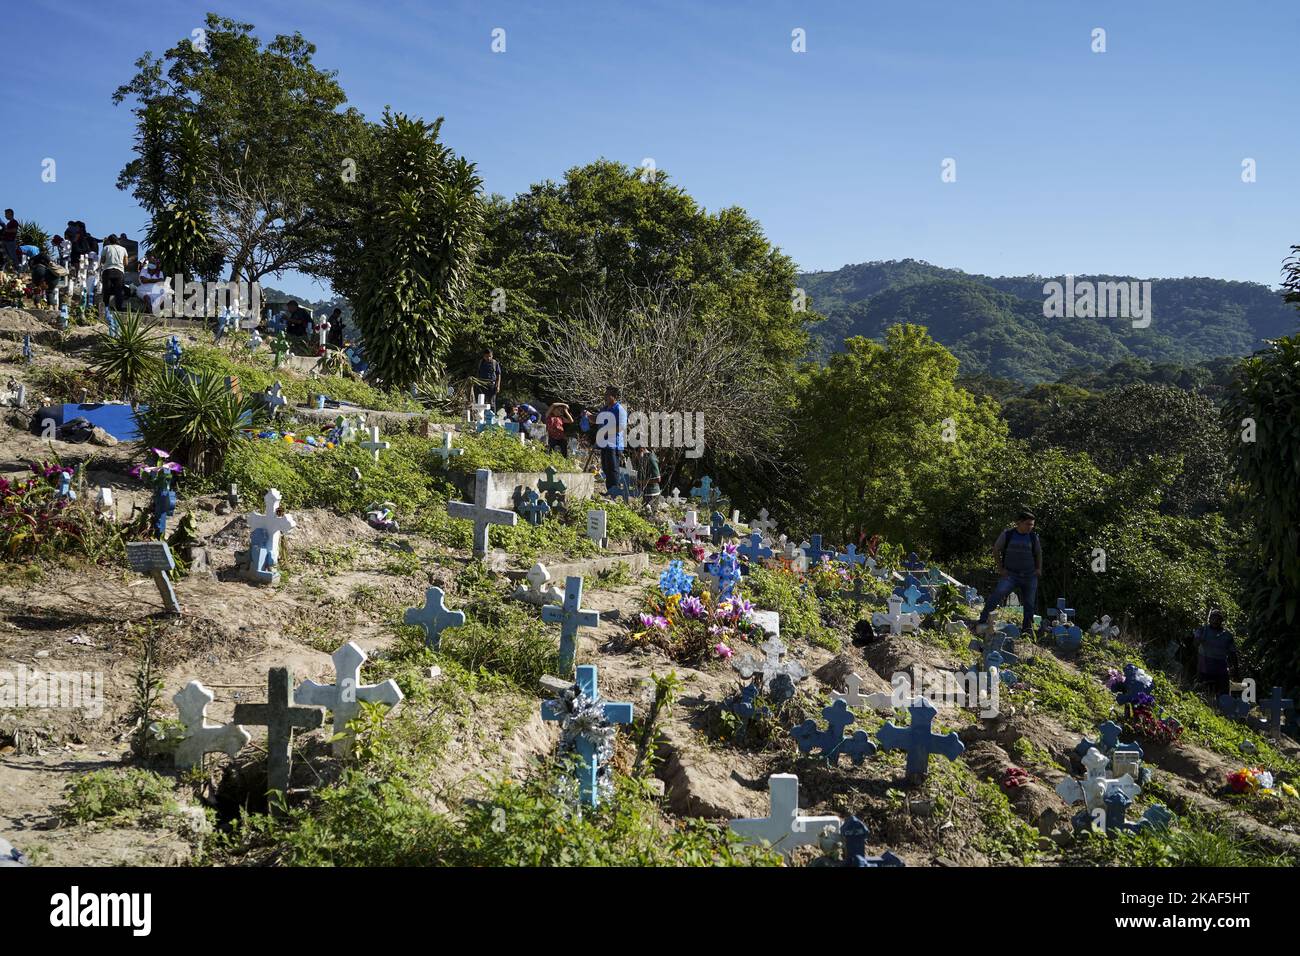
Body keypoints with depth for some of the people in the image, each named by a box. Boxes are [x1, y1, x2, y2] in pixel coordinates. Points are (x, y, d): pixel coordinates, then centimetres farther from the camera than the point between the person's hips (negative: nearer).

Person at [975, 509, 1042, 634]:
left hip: (1029, 576, 4)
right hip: (1010, 574, -4)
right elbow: (996, 550, 4)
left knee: (1029, 604, 4)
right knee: (999, 593, -26)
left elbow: (1038, 553, 21)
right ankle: (983, 619, -27)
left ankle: (1027, 629, 17)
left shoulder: (1033, 537, 5)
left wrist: (1039, 569, 10)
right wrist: (1000, 568, -2)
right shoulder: (1007, 534, -3)